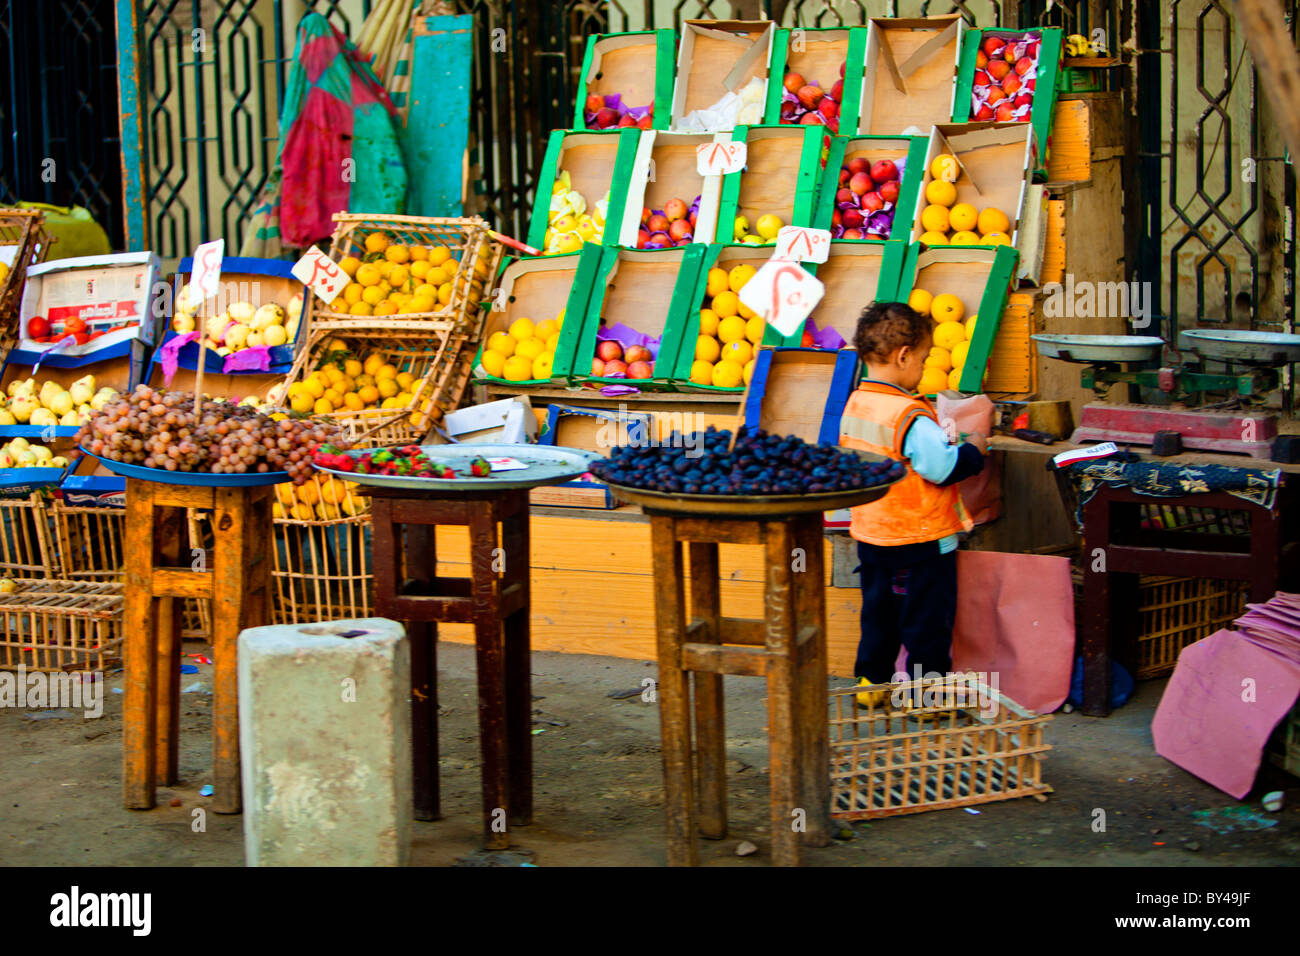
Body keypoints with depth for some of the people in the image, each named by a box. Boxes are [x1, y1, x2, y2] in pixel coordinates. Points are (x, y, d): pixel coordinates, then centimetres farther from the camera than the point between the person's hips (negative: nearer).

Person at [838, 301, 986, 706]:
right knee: (927, 616, 4)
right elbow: (943, 467, -26)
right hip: (920, 538, -7)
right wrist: (973, 452, -5)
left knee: (878, 611, 19)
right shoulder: (911, 417, -24)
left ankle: (871, 682, 26)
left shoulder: (853, 406, 1)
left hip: (871, 534, 7)